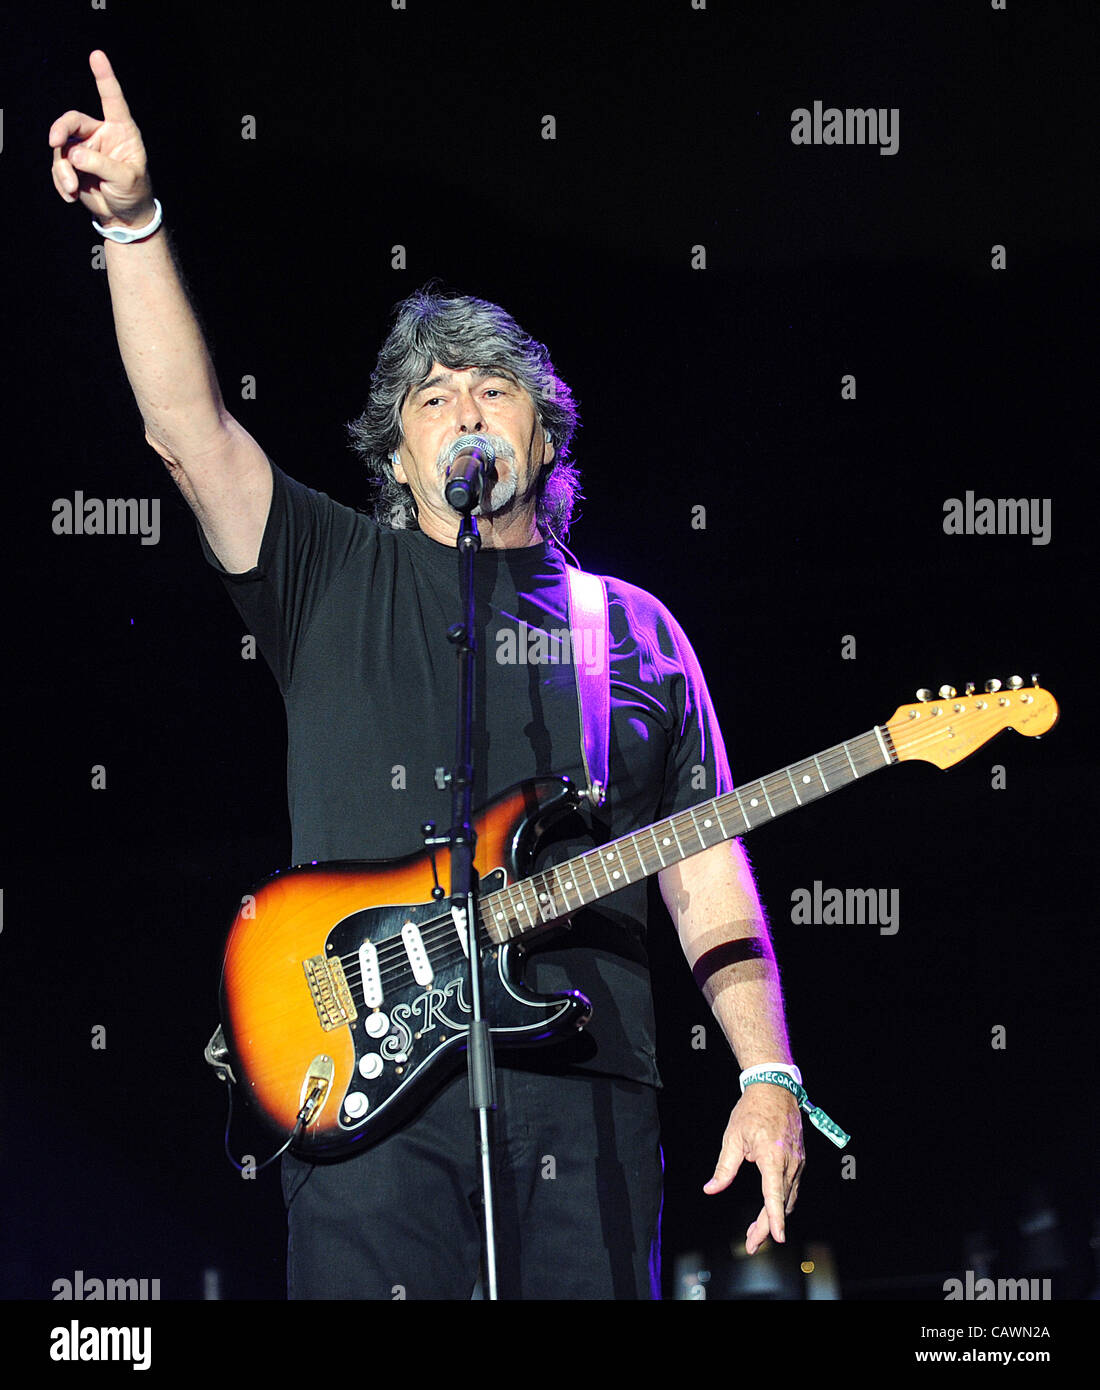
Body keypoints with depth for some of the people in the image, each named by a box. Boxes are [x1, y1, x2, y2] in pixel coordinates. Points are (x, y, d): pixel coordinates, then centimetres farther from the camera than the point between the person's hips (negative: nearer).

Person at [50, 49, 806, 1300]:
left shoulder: (635, 631, 18)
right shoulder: (335, 581, 14)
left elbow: (709, 884, 14)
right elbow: (187, 427, 0)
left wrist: (767, 1078, 2)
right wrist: (131, 219, -11)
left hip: (588, 1101, 2)